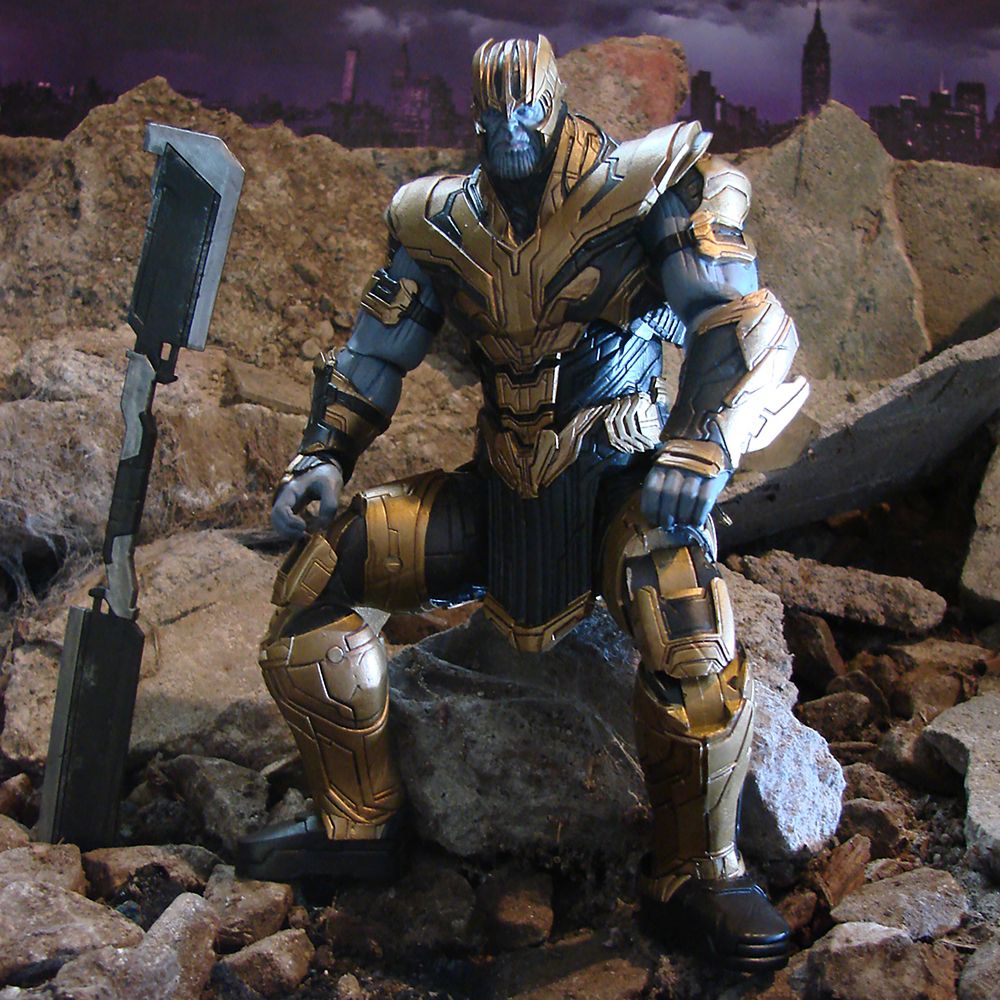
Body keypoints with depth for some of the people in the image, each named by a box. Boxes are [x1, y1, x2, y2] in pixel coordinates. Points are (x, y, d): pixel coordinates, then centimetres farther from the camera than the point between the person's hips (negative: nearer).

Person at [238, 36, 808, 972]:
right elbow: (376, 351, 15)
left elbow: (736, 322, -15)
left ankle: (695, 875, -10)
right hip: (502, 493, 5)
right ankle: (356, 823, 7)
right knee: (317, 564, -7)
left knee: (692, 641, -35)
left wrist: (699, 450, -29)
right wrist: (324, 455, 1)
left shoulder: (645, 191, -7)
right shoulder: (441, 224, 7)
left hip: (622, 479, -4)